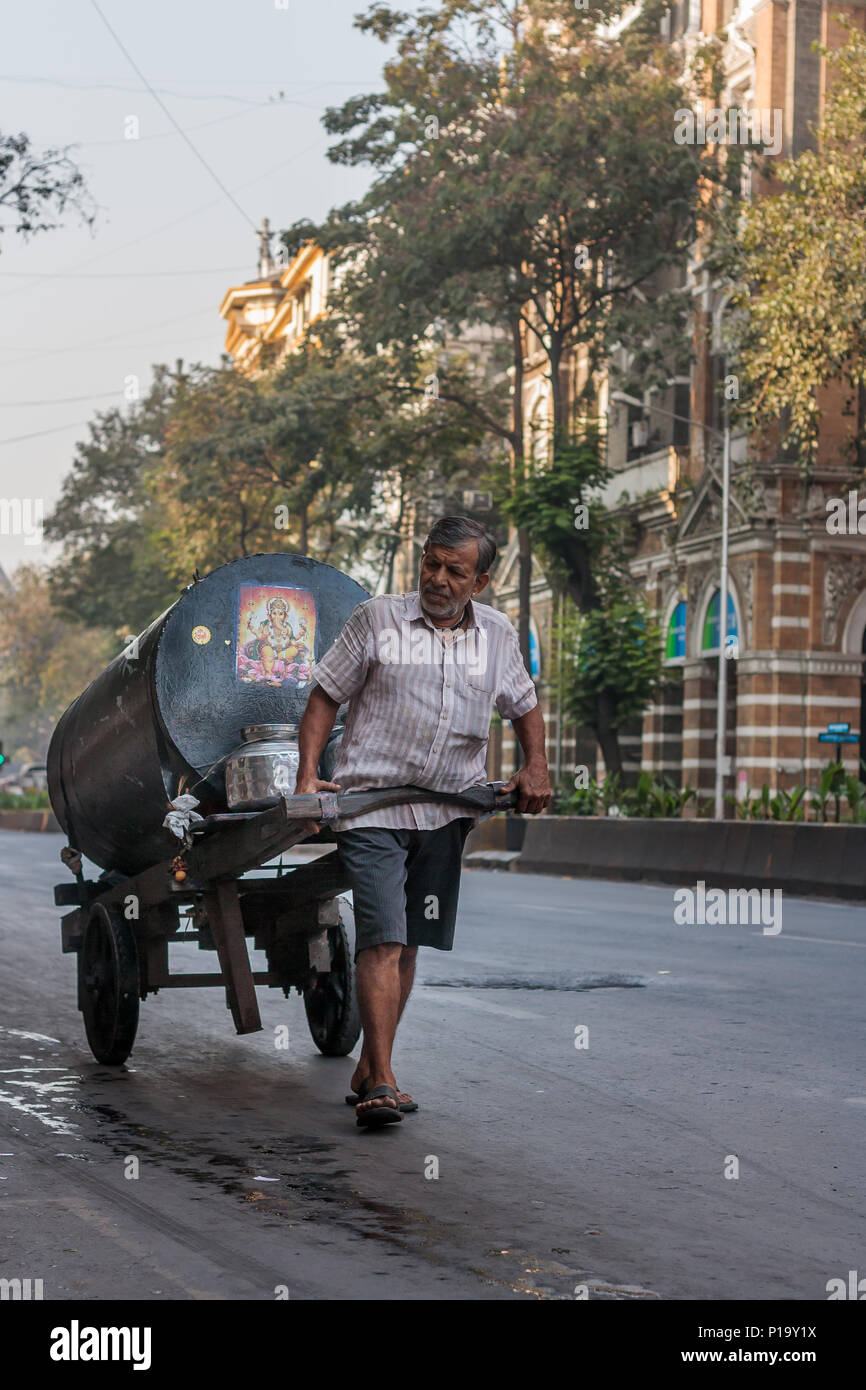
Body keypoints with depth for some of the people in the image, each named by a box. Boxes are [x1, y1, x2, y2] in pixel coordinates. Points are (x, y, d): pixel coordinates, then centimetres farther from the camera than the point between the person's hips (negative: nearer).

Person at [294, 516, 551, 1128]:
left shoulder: (498, 635, 10)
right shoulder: (376, 619, 0)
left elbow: (525, 707, 24)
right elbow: (326, 696, 3)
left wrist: (536, 767, 6)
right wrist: (308, 772, -8)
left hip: (447, 812, 4)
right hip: (370, 803, -4)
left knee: (408, 944, 9)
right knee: (382, 940, -14)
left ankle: (369, 1071, 20)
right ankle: (381, 1084, -17)